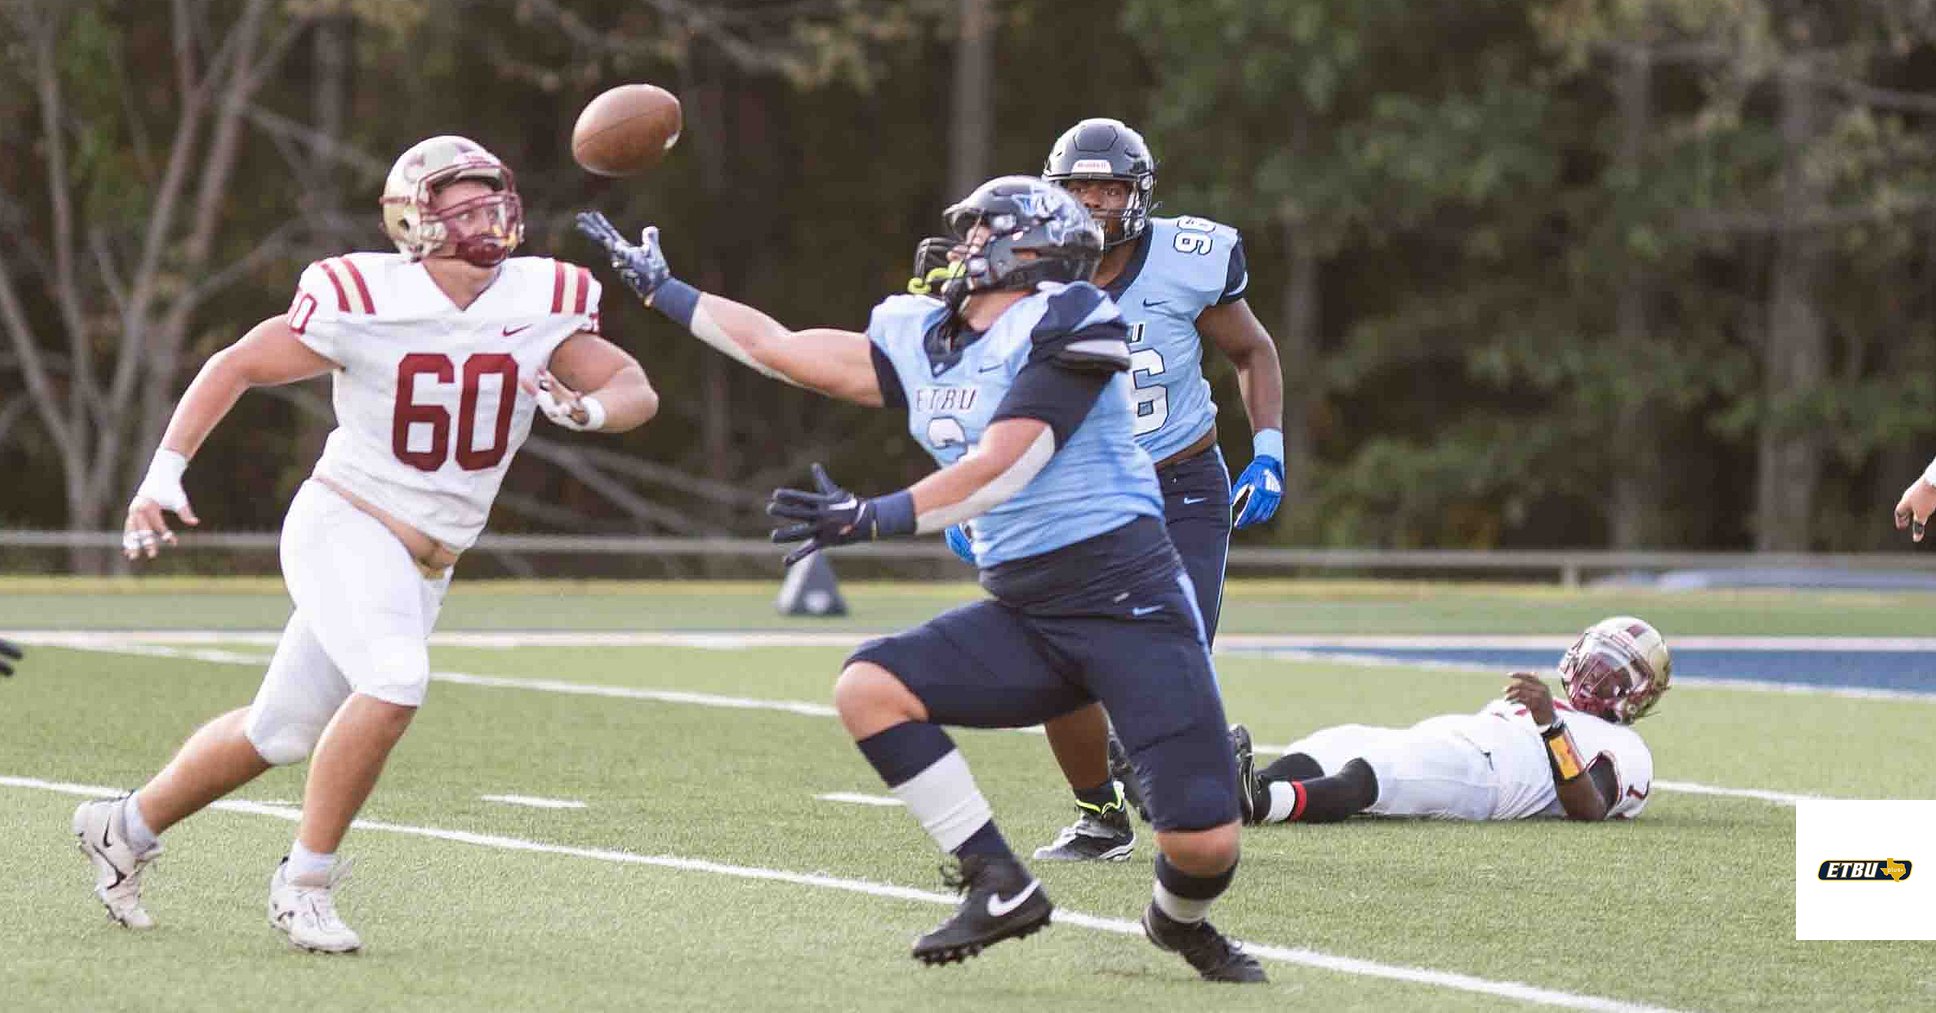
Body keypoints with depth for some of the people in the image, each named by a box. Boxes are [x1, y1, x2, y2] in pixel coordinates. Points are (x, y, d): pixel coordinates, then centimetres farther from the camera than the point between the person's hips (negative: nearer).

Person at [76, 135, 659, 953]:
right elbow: (237, 366, -5)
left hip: (424, 565, 6)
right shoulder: (365, 306, -16)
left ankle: (125, 829, 34)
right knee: (394, 685, -29)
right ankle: (304, 881, -14)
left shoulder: (539, 308, -4)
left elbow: (637, 391, -3)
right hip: (345, 526, -6)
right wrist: (164, 473, -10)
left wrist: (586, 408, -26)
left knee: (281, 733, 13)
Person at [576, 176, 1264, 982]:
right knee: (868, 688, -13)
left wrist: (872, 519, -25)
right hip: (1026, 614, 7)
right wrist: (657, 287, 21)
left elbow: (999, 470, -18)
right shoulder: (923, 346, 12)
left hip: (1128, 604, -7)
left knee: (1203, 842, -15)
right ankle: (999, 887, -5)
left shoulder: (1064, 324, -10)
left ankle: (1180, 921, 24)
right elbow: (781, 348, 18)